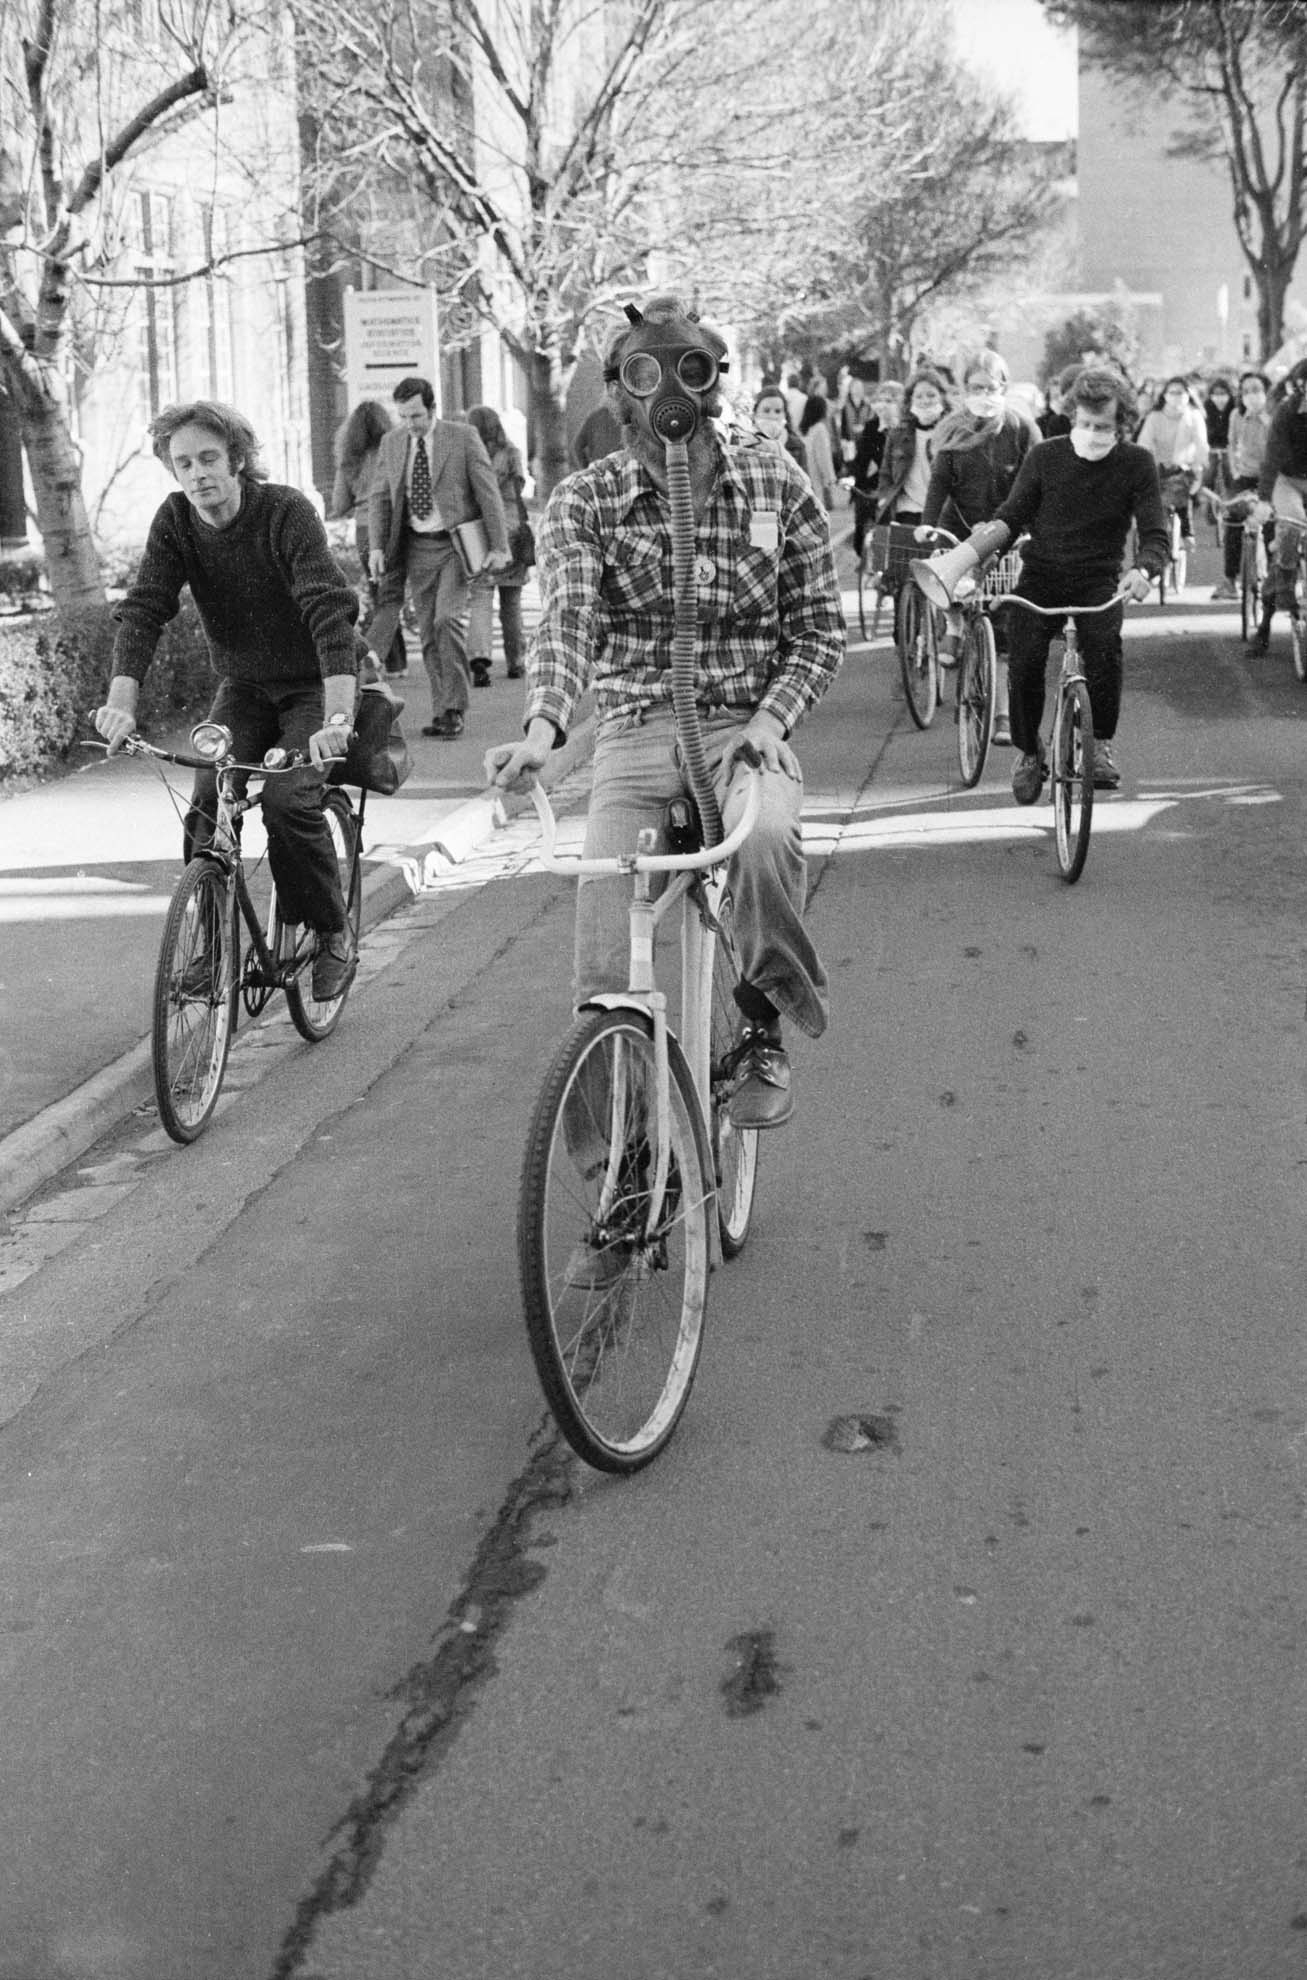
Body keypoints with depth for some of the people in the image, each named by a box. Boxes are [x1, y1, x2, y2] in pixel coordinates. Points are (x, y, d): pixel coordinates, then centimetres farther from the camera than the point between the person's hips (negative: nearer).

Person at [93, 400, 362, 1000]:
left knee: (287, 798, -24)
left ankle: (333, 933, -3)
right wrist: (121, 701, -34)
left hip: (312, 684, -4)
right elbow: (143, 609, -16)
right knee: (207, 803, -16)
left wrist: (337, 716, -47)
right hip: (243, 687, 4)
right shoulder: (174, 521, -8)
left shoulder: (287, 511, -22)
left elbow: (330, 609, -33)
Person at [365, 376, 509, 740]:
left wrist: (498, 547, -7)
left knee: (447, 619, -17)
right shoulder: (391, 442, 7)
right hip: (416, 546, 4)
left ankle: (453, 710, -8)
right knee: (427, 631, 3)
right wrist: (377, 546, -1)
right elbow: (379, 497, 11)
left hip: (457, 543, -4)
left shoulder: (462, 437, -4)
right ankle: (442, 713, 10)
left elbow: (488, 492, -3)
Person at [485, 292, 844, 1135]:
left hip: (746, 729, 0)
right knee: (606, 950, -14)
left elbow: (821, 627, 5)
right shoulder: (584, 501, 0)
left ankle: (765, 1029, -10)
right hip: (635, 734, 1)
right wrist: (543, 727, -36)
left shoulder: (774, 481, 3)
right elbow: (566, 620, -16)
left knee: (765, 836, -36)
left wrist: (772, 717, -13)